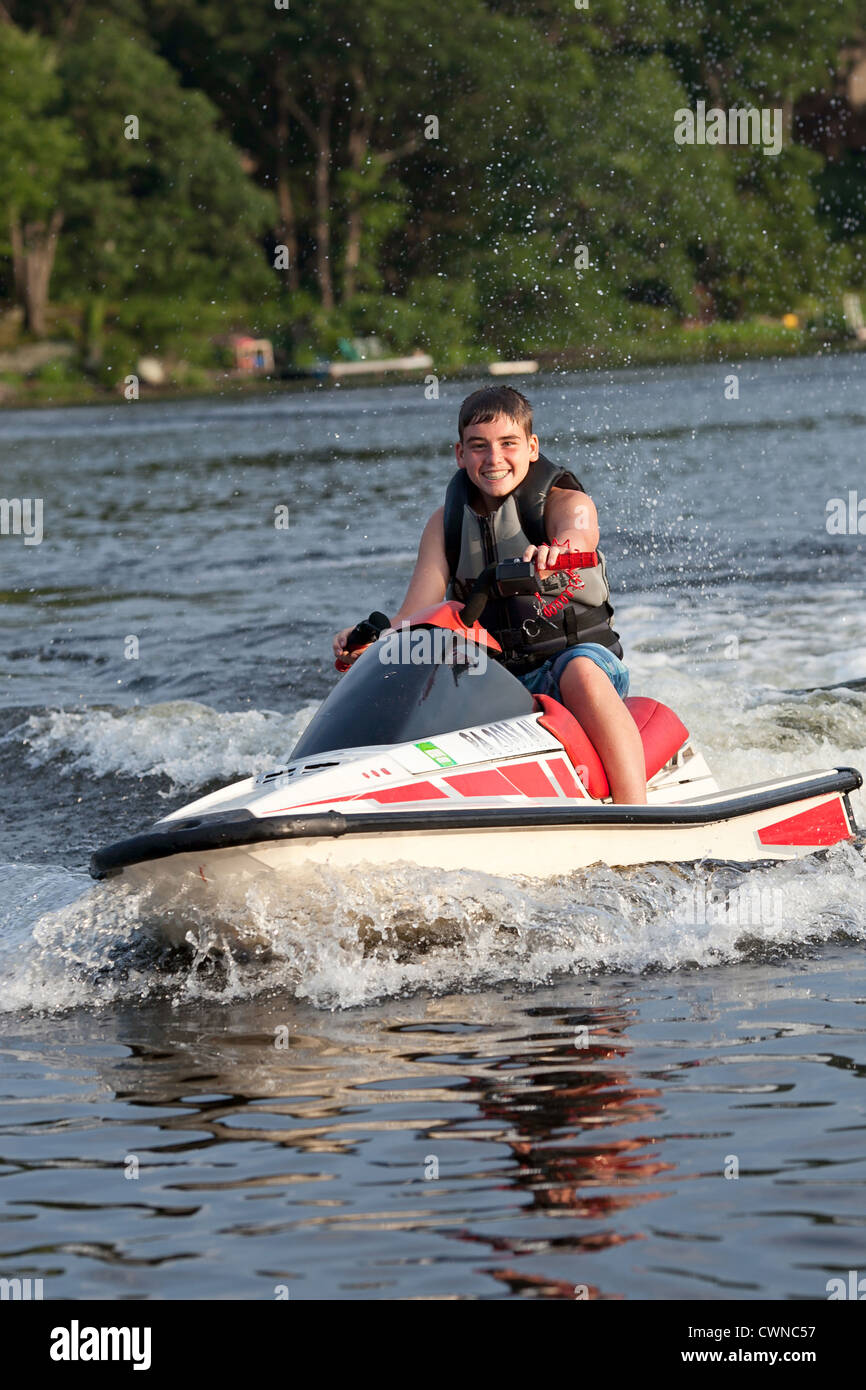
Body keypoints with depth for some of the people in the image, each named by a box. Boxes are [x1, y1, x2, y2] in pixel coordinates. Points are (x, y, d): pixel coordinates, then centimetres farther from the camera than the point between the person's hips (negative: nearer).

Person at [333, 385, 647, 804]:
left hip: (579, 652, -4)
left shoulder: (568, 502, -6)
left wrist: (554, 555, -58)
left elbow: (576, 535, -32)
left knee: (581, 674, -38)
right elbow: (413, 616, 0)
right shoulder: (447, 521, 6)